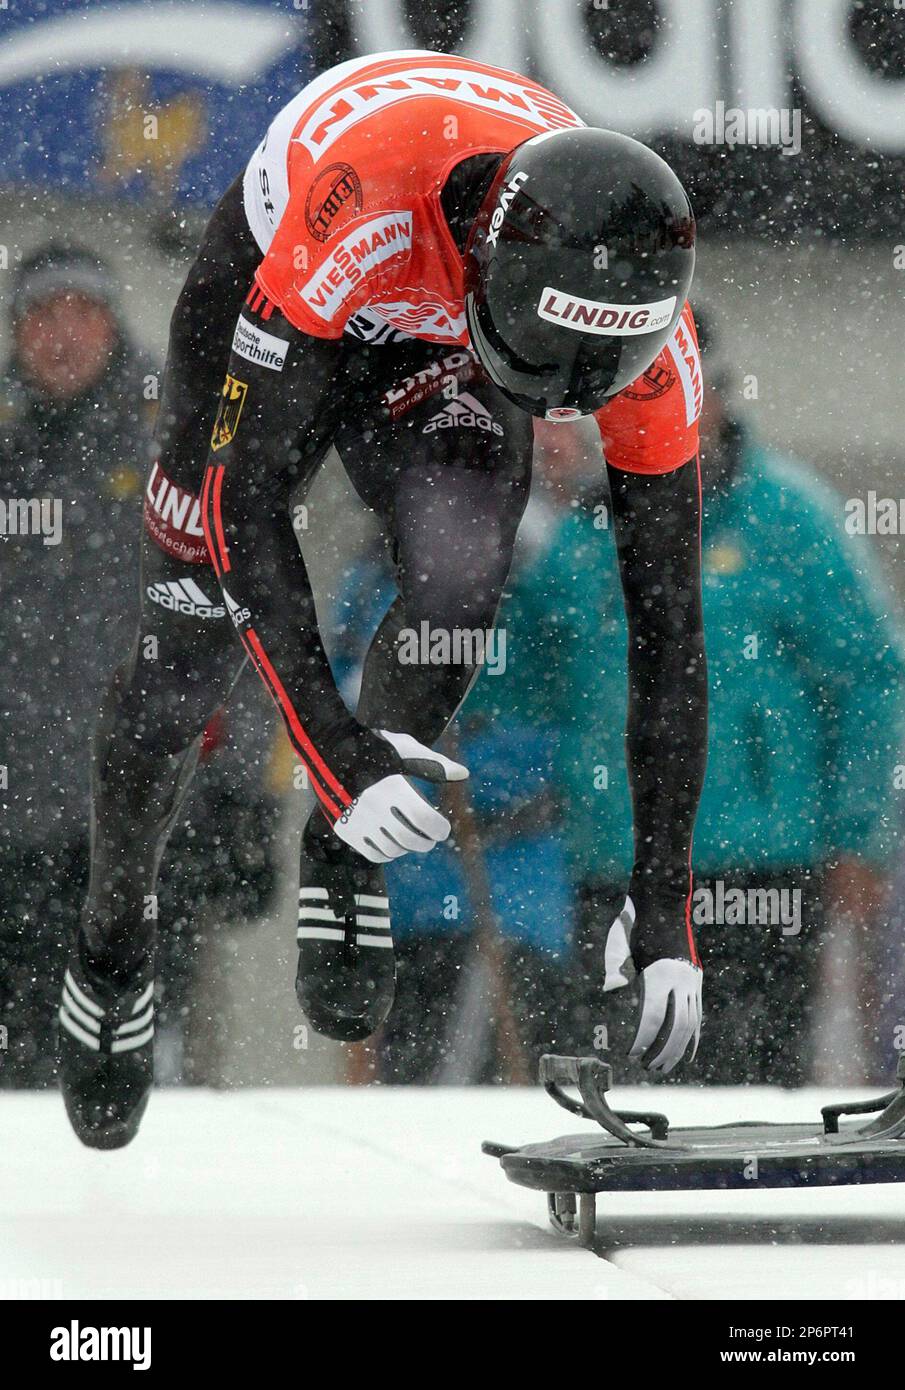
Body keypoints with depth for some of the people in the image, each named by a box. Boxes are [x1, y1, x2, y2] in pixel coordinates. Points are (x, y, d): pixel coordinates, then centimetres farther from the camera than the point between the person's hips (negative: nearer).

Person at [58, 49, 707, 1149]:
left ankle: (345, 858, -3)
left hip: (437, 358, 2)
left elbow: (666, 615, -23)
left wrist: (663, 902, -24)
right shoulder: (367, 203, -45)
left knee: (459, 571, -28)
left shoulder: (648, 328, -32)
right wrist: (332, 739, -45)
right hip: (272, 303, -2)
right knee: (194, 641, -8)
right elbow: (244, 490, -39)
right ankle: (112, 940, 21)